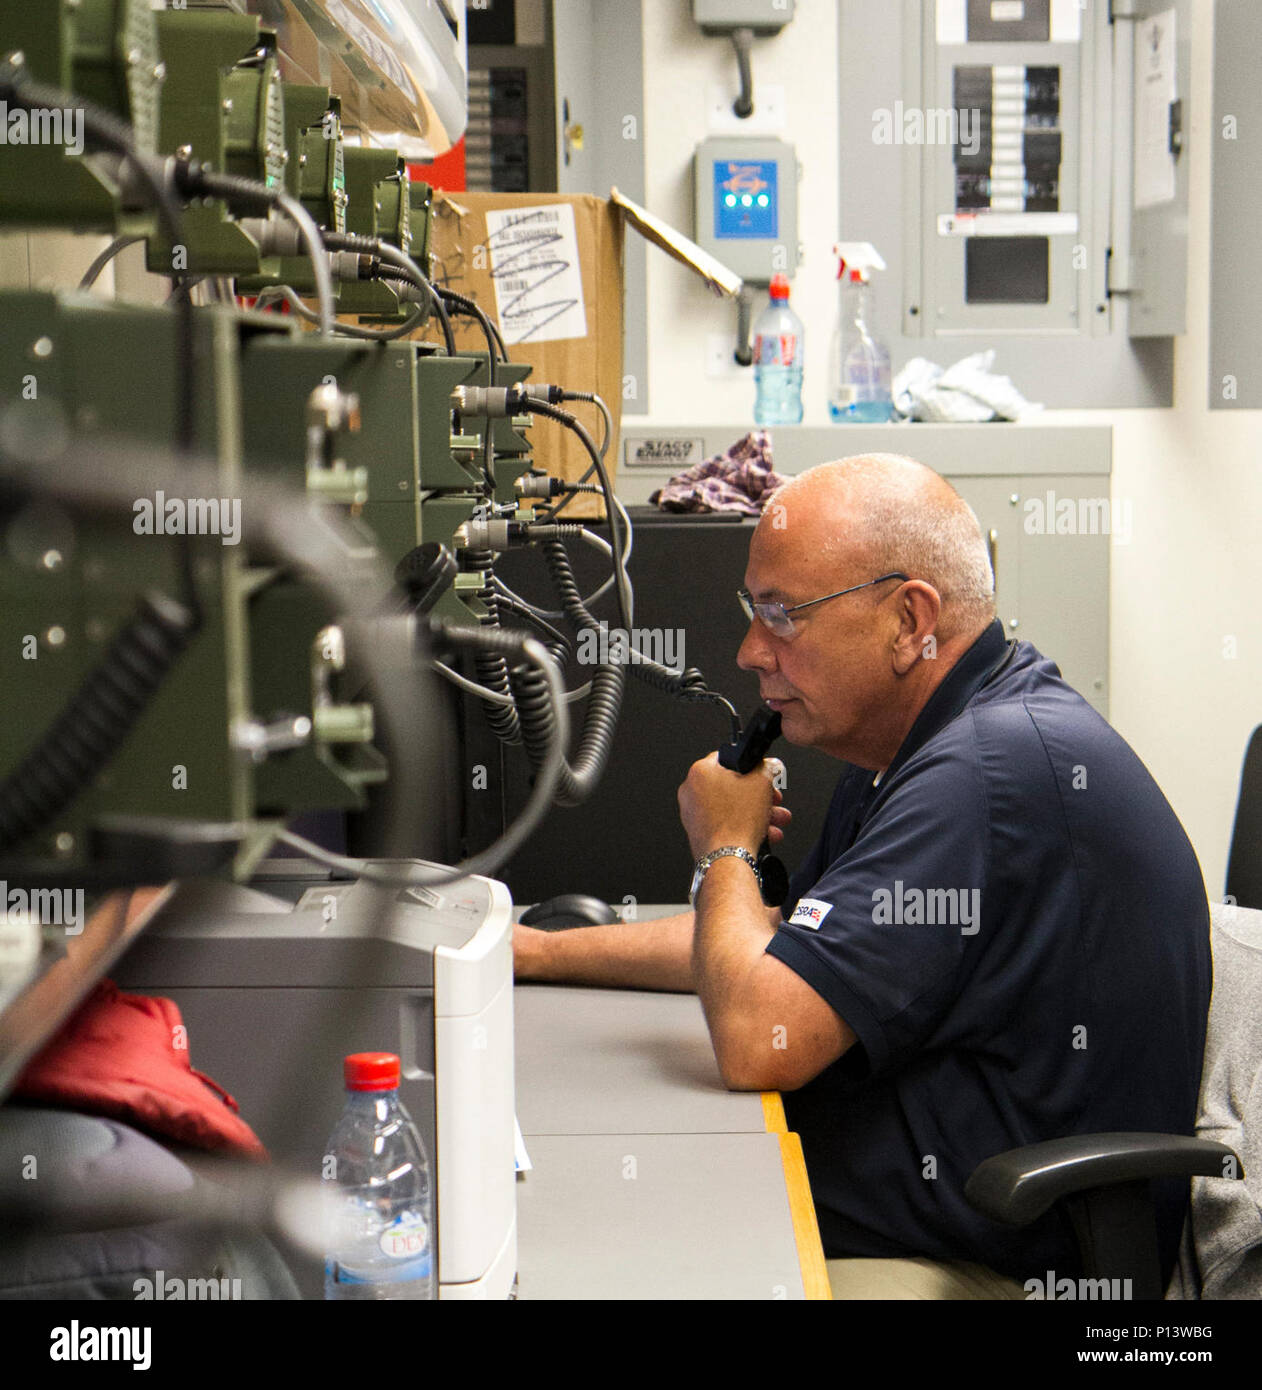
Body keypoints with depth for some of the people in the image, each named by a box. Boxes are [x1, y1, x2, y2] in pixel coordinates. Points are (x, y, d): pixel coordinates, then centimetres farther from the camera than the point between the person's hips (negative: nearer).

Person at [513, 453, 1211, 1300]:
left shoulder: (996, 772, -24)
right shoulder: (929, 745, 11)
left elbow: (756, 1040, -26)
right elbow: (777, 942, 24)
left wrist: (725, 848, -7)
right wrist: (540, 952, 19)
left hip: (997, 1270, -10)